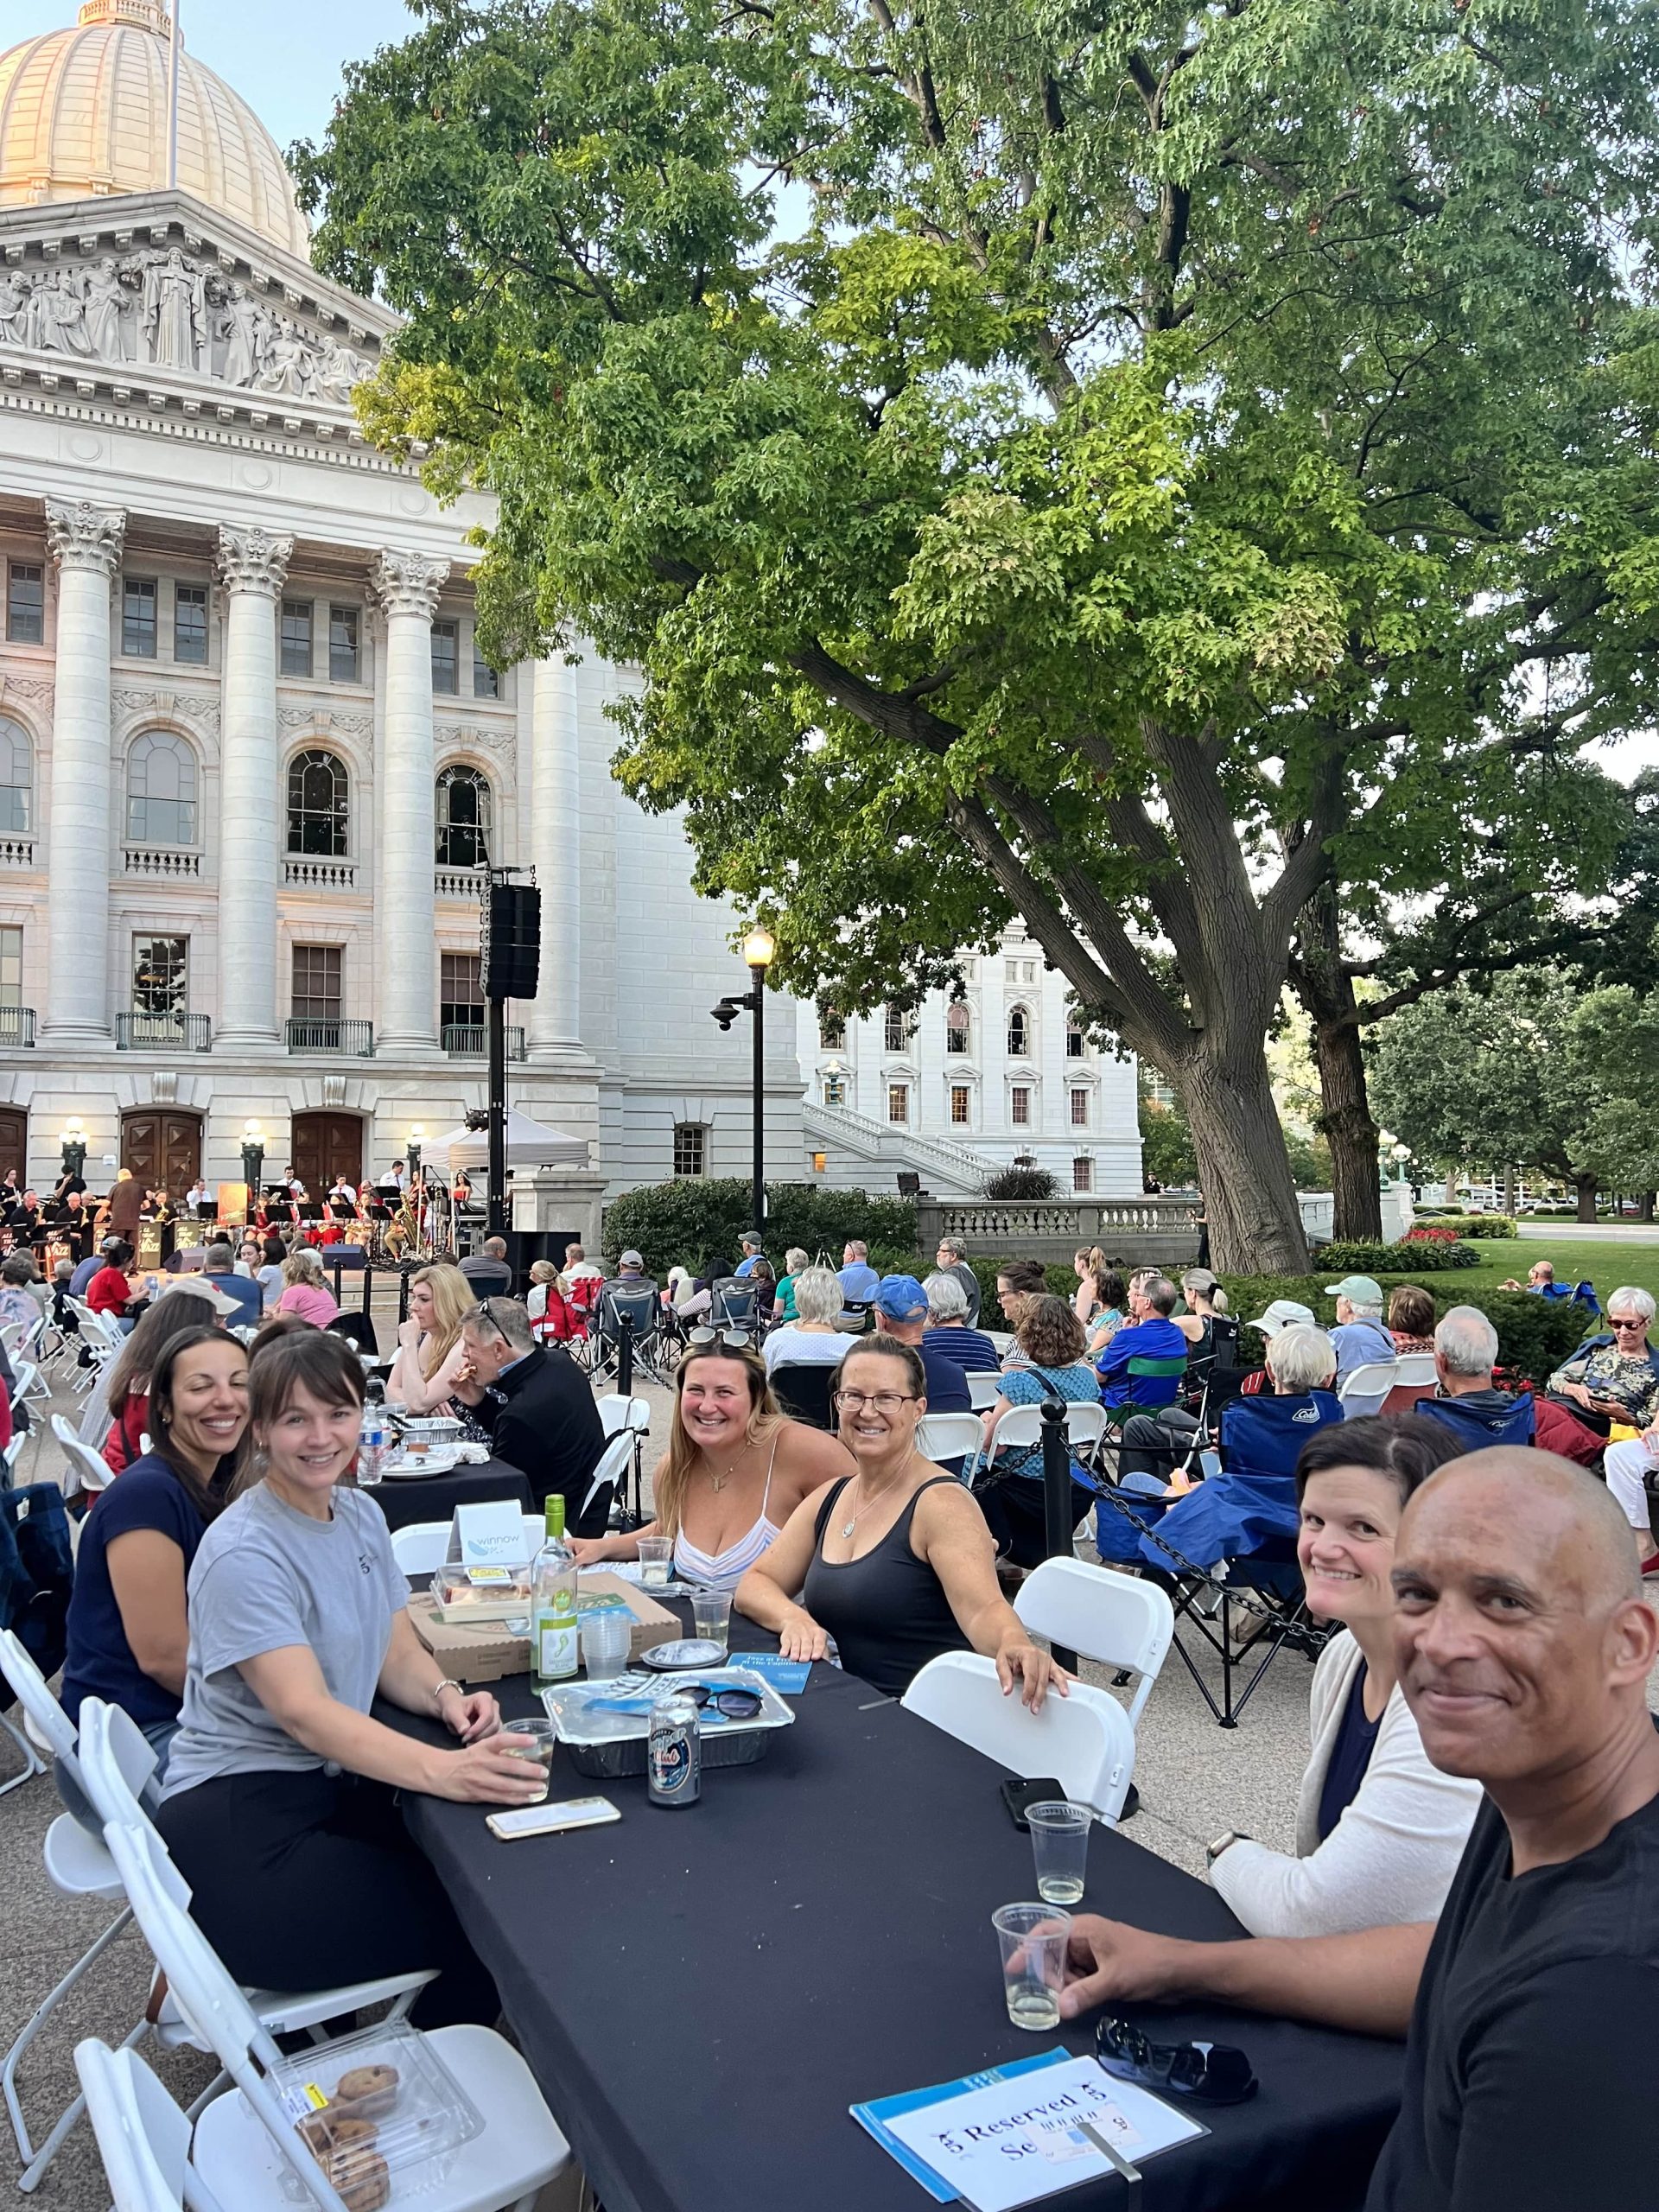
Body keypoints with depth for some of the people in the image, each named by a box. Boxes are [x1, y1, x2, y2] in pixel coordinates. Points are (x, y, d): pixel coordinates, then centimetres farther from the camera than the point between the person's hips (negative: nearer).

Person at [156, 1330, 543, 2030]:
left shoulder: (361, 1515, 7)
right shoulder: (242, 1553, -17)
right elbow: (304, 1711, -26)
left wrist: (447, 1698, -14)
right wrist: (443, 1771, -40)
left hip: (333, 1786, 8)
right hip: (238, 1821, -7)